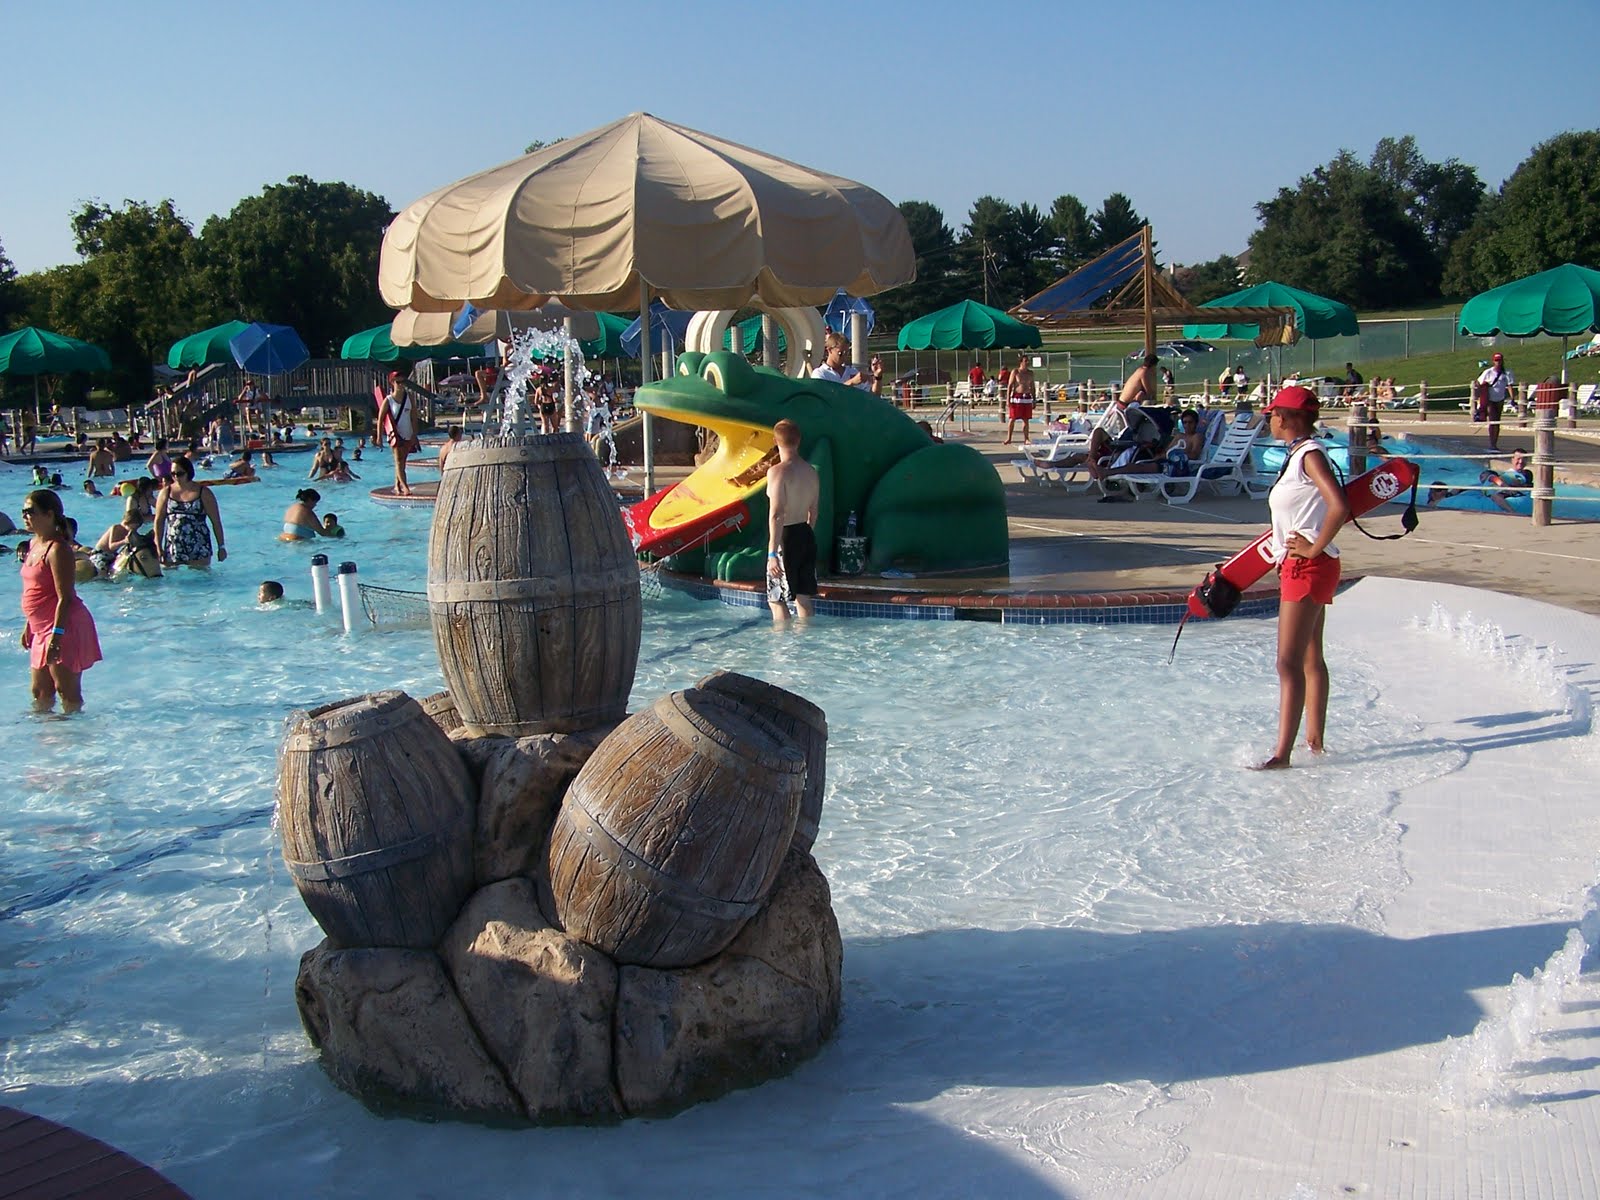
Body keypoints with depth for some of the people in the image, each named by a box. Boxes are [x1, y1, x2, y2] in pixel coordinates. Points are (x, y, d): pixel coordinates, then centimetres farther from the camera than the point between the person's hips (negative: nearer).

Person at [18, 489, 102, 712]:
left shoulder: (57, 549, -17)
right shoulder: (34, 544, 12)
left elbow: (65, 598, -21)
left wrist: (57, 634, -25)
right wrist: (28, 626, 21)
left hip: (62, 627, -10)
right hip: (42, 630, 10)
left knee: (67, 691, -3)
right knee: (40, 692, 18)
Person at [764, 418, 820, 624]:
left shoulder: (777, 471, -15)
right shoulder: (811, 471, 7)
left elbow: (776, 515, -20)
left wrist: (772, 553, -20)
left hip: (786, 537, -7)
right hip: (807, 536, 7)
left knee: (777, 599, 1)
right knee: (803, 598, 13)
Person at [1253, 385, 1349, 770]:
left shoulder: (1309, 455, -16)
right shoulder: (1298, 454, 14)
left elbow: (1339, 507, -28)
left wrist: (1316, 547, -20)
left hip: (1309, 568, -11)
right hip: (1297, 568, 11)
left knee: (1289, 662, -12)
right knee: (1310, 659, 16)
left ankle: (1282, 754, -12)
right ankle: (1316, 741, 25)